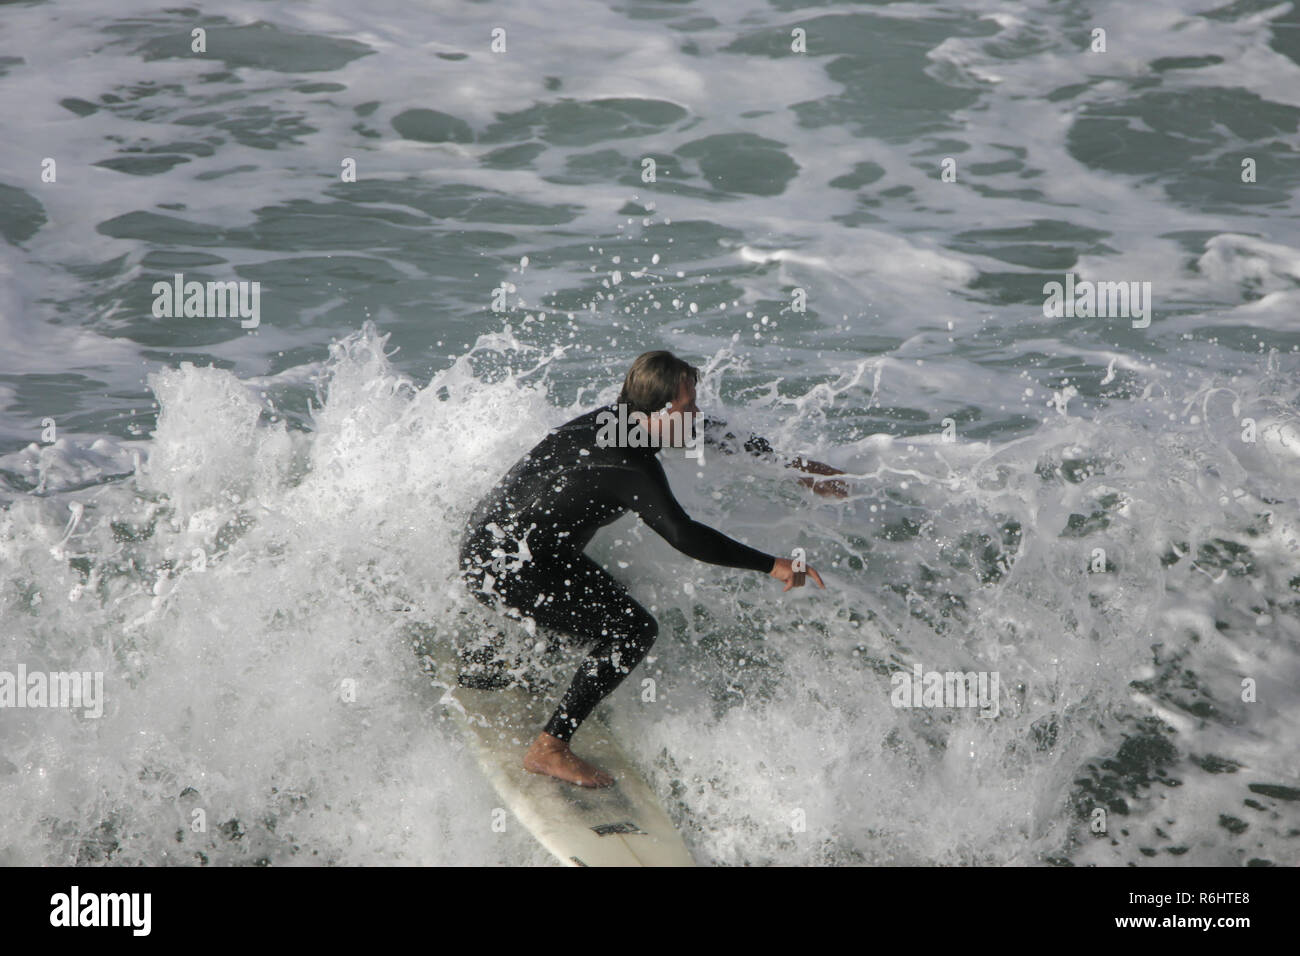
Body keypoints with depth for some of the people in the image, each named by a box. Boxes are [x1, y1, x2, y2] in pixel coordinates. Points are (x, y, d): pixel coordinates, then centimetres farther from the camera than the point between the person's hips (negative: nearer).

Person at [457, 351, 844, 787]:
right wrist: (771, 565, -33)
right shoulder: (629, 466, -25)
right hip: (507, 568, -10)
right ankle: (550, 748, -11)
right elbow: (683, 535, -35)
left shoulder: (615, 420, 4)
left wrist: (794, 465, 19)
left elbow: (717, 435, 15)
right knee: (631, 632, -14)